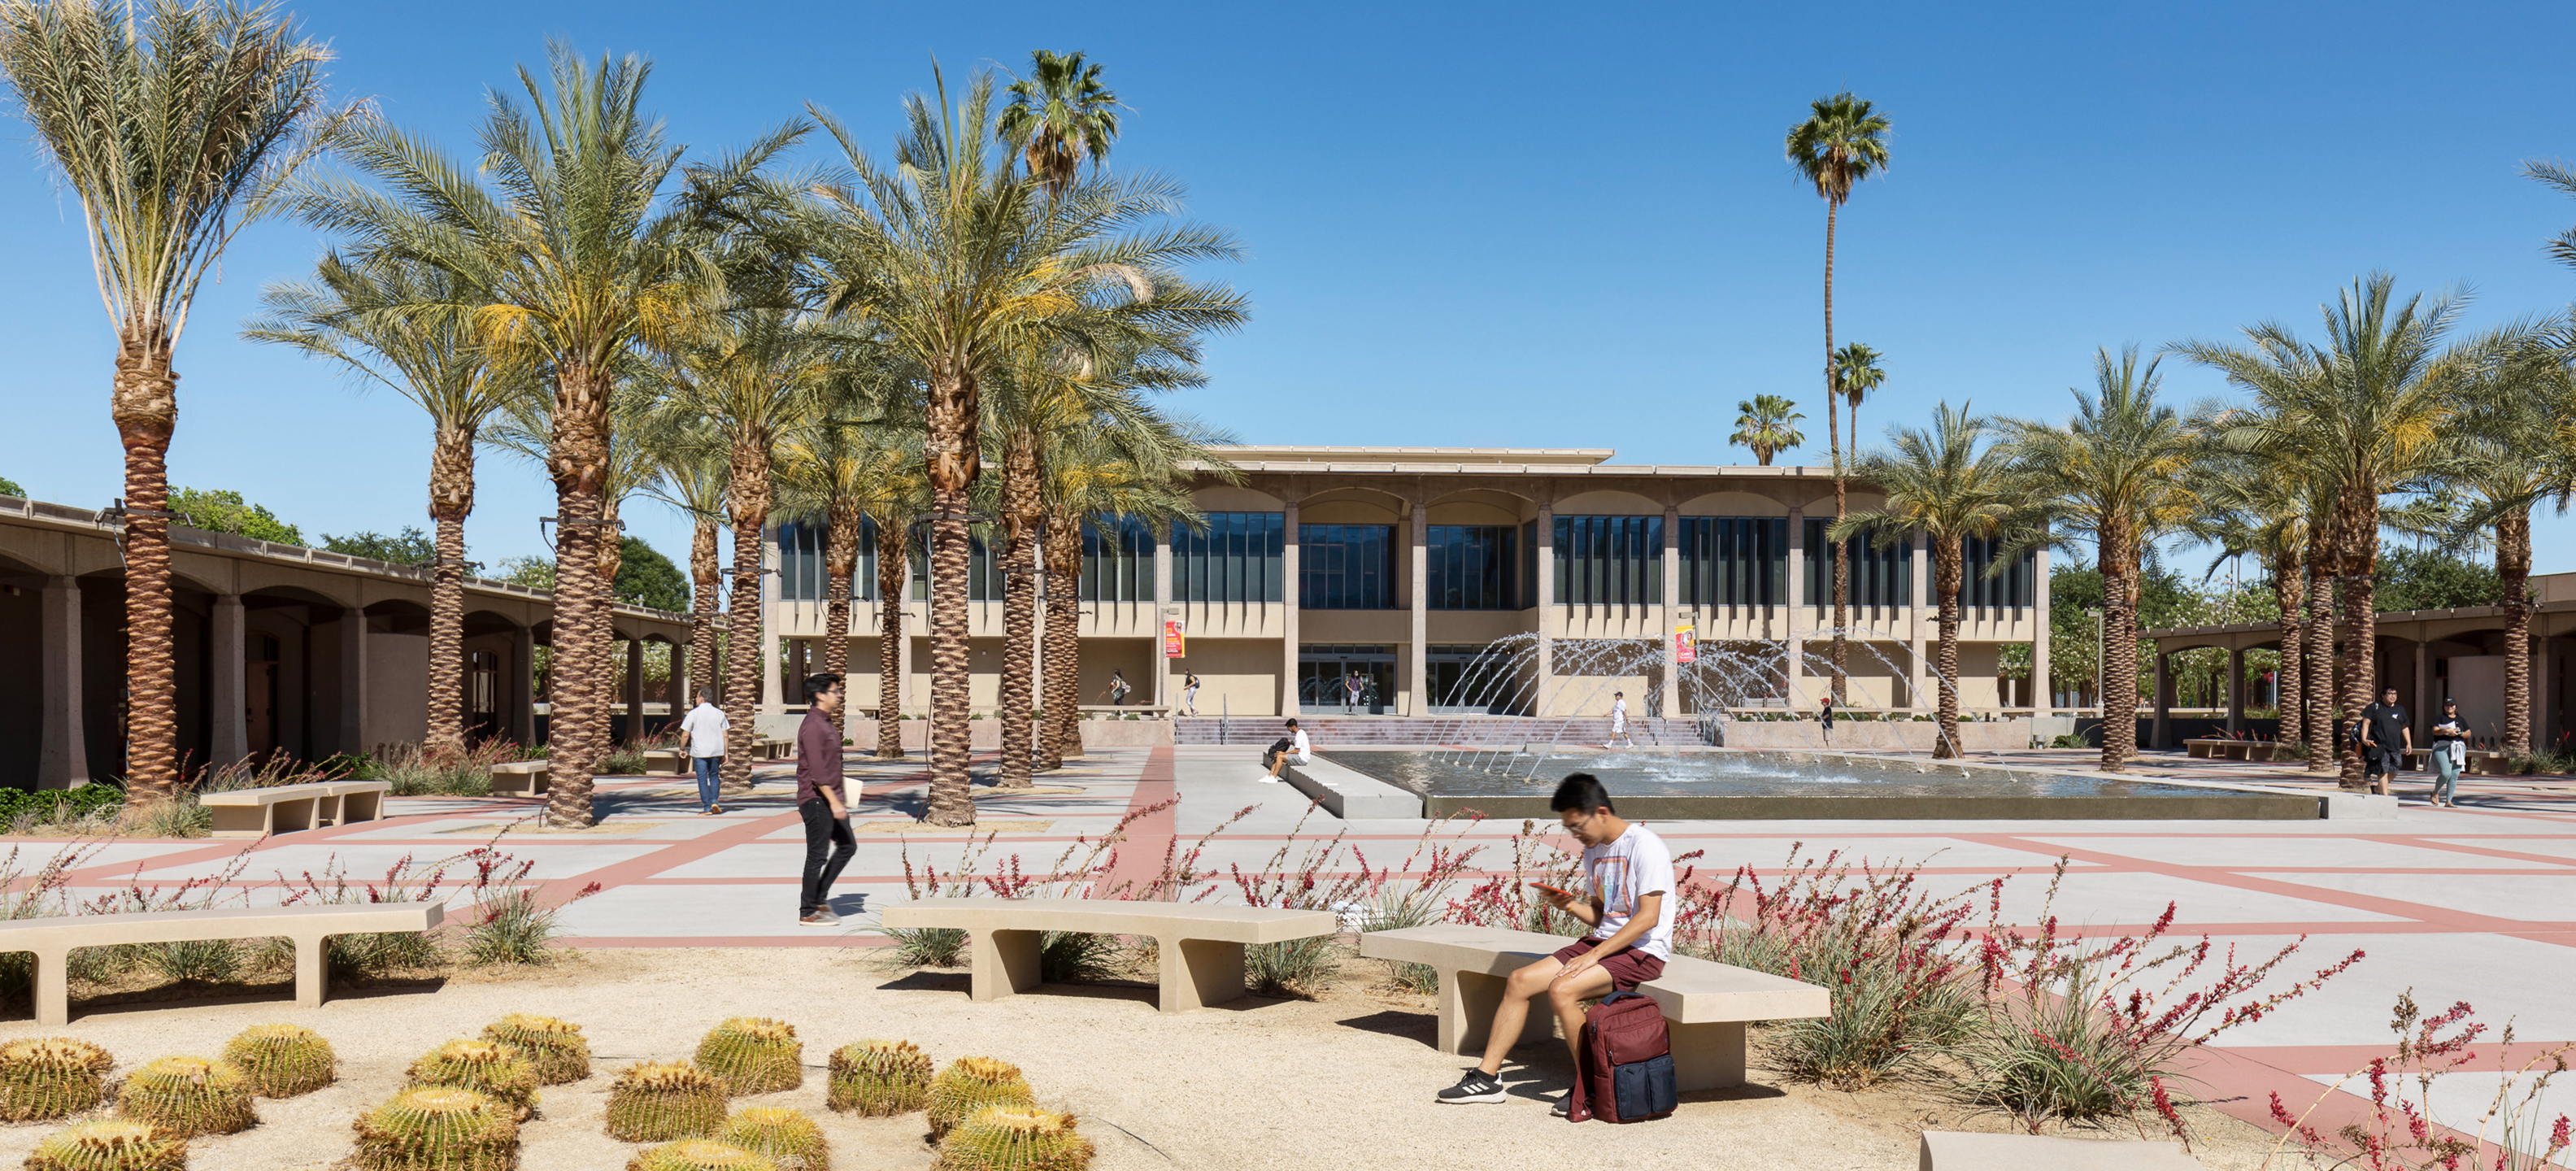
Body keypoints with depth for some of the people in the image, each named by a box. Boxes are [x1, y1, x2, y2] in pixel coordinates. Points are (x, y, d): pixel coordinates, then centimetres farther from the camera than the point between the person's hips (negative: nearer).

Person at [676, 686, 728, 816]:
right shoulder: (719, 713, 4)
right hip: (716, 751, 3)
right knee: (714, 776, 18)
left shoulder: (693, 713, -5)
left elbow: (685, 734, -5)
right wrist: (725, 754, 8)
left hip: (699, 751, -3)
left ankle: (707, 808, -1)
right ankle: (714, 801, 3)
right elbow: (725, 735, 3)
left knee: (702, 779, 2)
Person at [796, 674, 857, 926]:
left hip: (831, 797, 10)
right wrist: (834, 802, -25)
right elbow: (817, 770, -23)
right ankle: (808, 912, 6)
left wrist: (839, 799, 23)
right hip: (816, 799, -10)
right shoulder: (812, 726, -17)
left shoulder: (827, 723, 15)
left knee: (847, 846, 12)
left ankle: (820, 898, 20)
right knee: (817, 855, -3)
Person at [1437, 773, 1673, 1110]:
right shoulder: (1593, 851, 13)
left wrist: (1593, 955, -22)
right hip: (1602, 943, 9)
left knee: (1562, 990, -29)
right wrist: (1569, 904, -1)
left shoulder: (1645, 845, -14)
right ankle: (1487, 1077, 2)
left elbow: (1648, 918, -20)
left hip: (1642, 952, -9)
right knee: (1519, 981, -3)